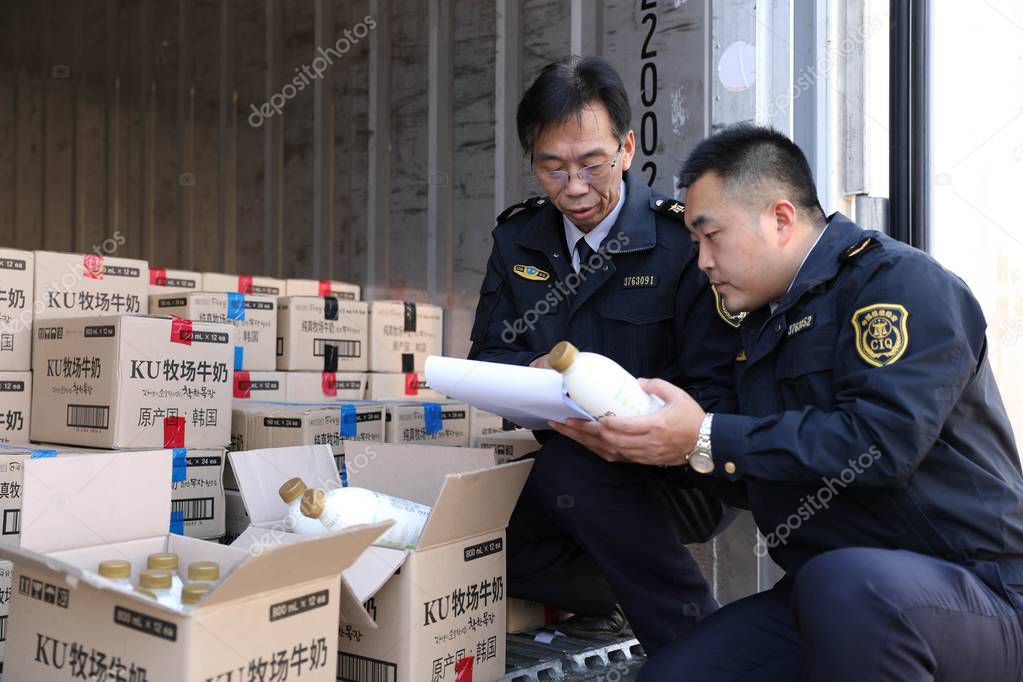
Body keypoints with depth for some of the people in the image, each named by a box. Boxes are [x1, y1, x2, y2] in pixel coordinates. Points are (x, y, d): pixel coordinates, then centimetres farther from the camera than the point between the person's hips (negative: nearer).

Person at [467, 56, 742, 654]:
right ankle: (616, 596, 7)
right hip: (560, 462, 5)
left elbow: (718, 392, -14)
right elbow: (488, 355, 6)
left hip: (680, 479, -5)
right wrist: (536, 372, -19)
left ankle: (697, 635, -13)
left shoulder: (684, 239, -11)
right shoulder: (518, 237, 5)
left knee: (569, 465, -35)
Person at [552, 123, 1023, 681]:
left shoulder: (900, 280, -11)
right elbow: (755, 471, 19)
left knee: (840, 583, -39)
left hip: (967, 592, -7)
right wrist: (634, 442, 4)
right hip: (818, 594, 7)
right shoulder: (765, 321, 15)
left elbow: (882, 441, -26)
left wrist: (707, 439, -21)